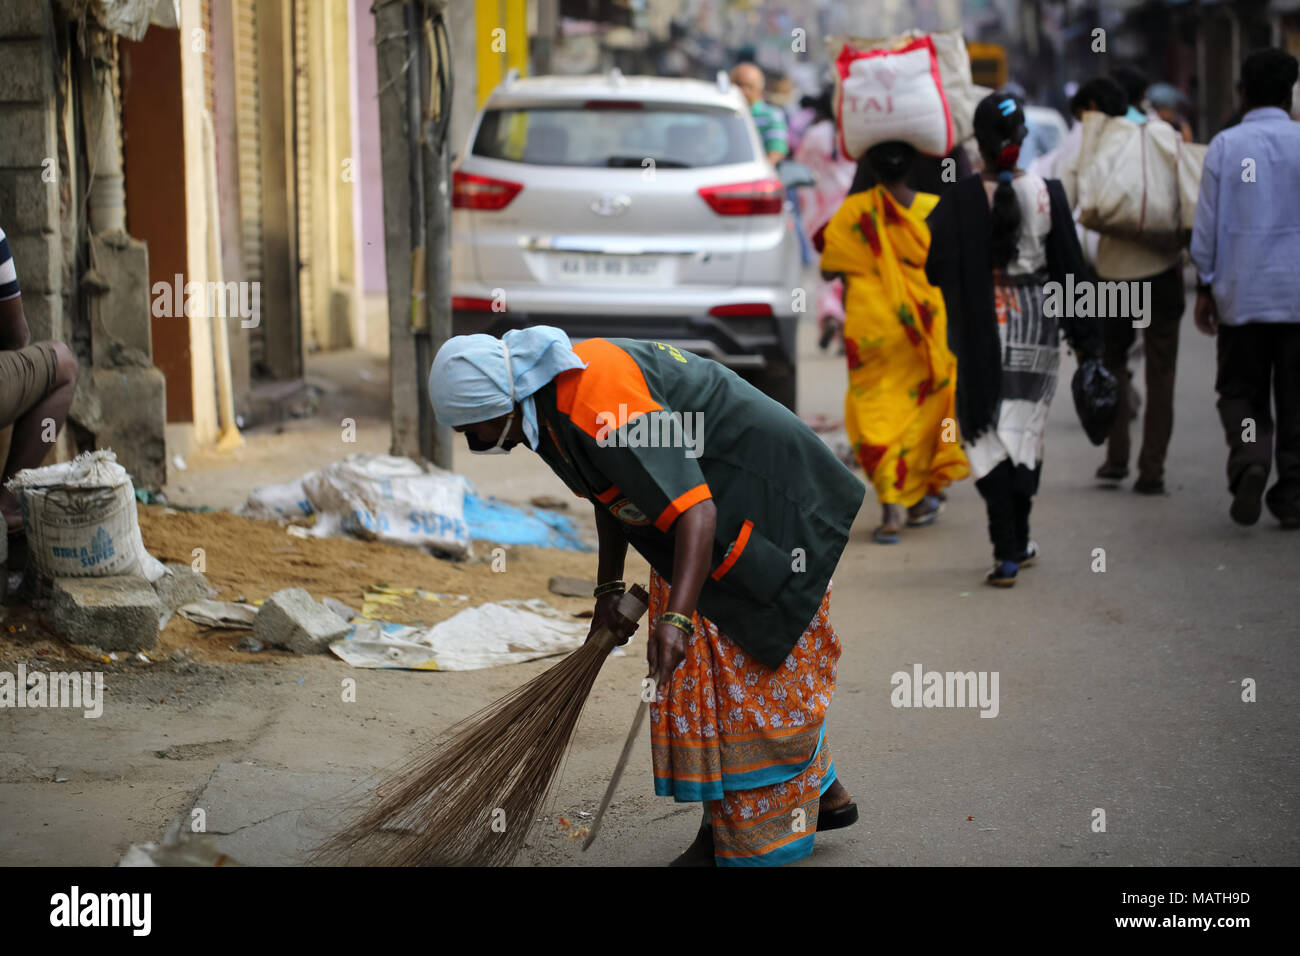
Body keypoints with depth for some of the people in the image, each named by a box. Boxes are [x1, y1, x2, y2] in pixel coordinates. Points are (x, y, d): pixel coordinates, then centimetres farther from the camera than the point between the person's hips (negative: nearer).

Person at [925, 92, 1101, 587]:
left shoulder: (959, 199, -11)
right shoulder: (1047, 194, -6)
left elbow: (936, 268, -7)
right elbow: (1070, 268, -1)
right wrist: (1085, 338, 6)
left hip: (980, 335, -2)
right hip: (1036, 326, 2)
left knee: (988, 436, 3)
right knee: (1025, 432, 15)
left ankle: (1007, 553, -5)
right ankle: (1018, 542, 23)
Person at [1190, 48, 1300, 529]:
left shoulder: (1225, 145, -2)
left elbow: (1206, 224, 0)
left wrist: (1205, 288, 8)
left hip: (1242, 293, 0)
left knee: (1240, 390, 11)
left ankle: (1249, 455, -16)